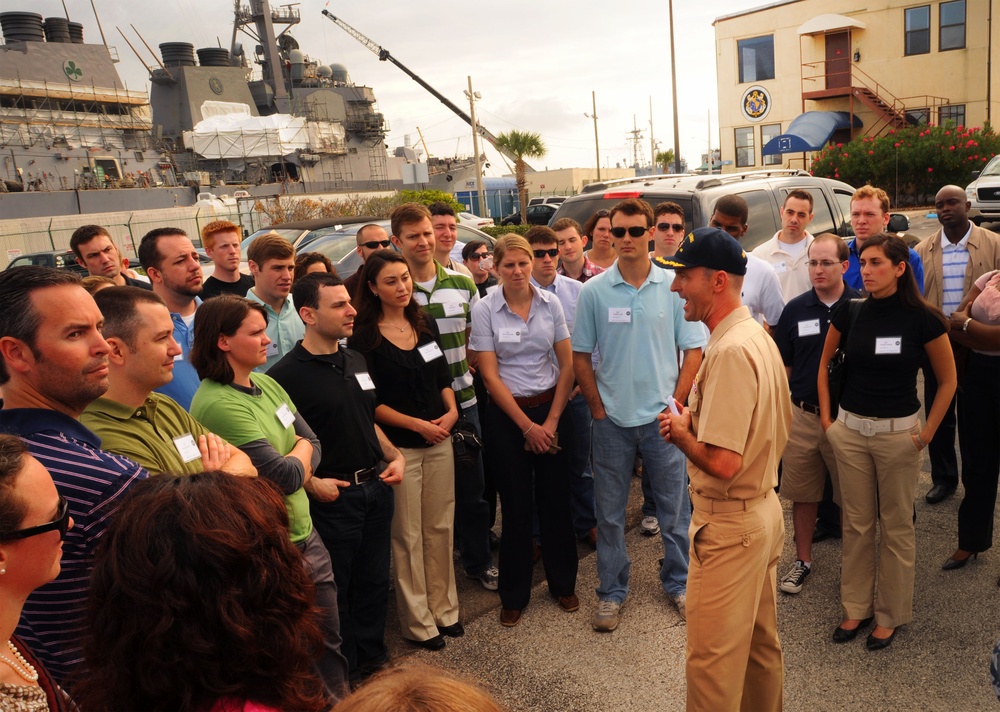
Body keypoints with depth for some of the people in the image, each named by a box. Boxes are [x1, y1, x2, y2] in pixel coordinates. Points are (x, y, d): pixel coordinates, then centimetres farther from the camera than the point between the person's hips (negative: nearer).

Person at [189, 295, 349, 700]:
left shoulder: (267, 384, 4)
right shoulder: (217, 404, -22)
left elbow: (313, 444, 7)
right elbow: (288, 475, -23)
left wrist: (295, 458, -13)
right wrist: (300, 457, -2)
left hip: (304, 533, 8)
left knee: (329, 639, 20)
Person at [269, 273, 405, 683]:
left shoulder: (356, 361, 7)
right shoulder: (287, 375, -16)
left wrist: (395, 456, 5)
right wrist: (311, 483, -22)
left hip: (376, 486, 7)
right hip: (333, 496, -7)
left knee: (374, 580, 19)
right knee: (335, 589, 11)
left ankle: (373, 658, 39)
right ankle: (344, 674, 31)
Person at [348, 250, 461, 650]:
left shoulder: (426, 326, 9)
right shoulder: (364, 337, -8)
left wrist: (451, 410, -4)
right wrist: (417, 424, -14)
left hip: (439, 442, 5)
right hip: (398, 447, -5)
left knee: (440, 528, 12)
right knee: (407, 536, 5)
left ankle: (444, 609, 29)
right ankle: (418, 621, 21)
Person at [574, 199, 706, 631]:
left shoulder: (674, 287, -2)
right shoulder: (594, 291, -2)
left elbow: (693, 348, 2)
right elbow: (580, 355, 3)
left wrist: (676, 403, -5)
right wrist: (598, 407, -2)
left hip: (661, 416, 0)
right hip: (612, 419, 0)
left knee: (674, 507, 11)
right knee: (609, 512, 10)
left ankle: (678, 582, 32)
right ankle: (611, 592, 26)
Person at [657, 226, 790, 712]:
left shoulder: (729, 351, -25)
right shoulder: (760, 337, 7)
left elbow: (722, 463, -30)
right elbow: (783, 424, 17)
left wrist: (680, 433, -11)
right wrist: (697, 419, 7)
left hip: (729, 524, -10)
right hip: (766, 508, 10)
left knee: (711, 662, 5)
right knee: (761, 644, 24)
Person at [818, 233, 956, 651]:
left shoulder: (922, 318, -10)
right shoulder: (849, 312, -3)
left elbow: (948, 380, 0)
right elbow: (824, 365, 11)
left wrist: (927, 433, -4)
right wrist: (827, 417, 7)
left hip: (898, 432, -2)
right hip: (850, 428, 3)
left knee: (896, 526, 9)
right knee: (856, 522, 12)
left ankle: (890, 615, 25)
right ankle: (855, 607, 27)